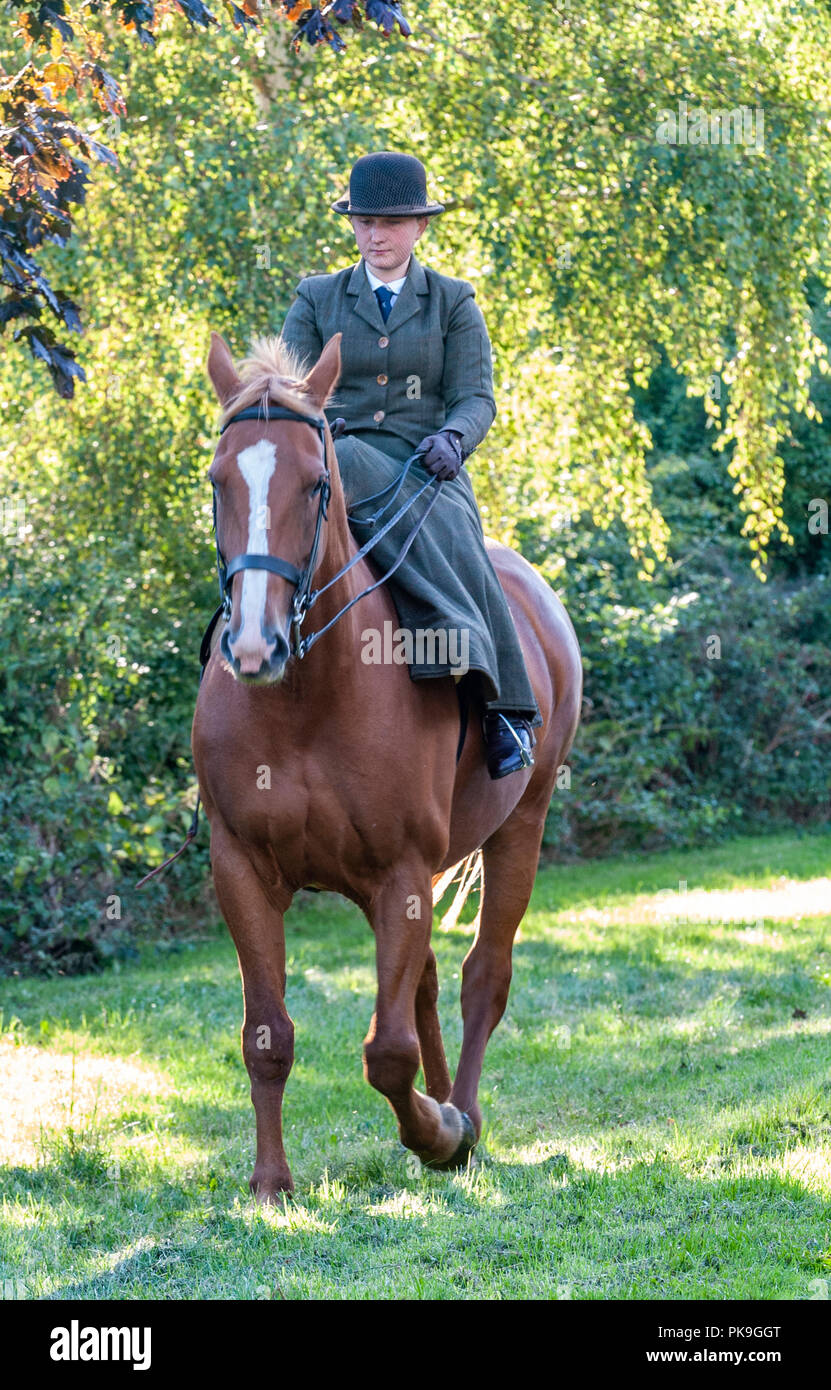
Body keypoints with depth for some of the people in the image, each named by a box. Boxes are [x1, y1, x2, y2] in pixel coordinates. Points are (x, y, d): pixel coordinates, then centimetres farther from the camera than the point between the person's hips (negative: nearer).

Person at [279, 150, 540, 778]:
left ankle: (505, 707, -33)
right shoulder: (317, 300, 16)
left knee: (453, 540, -35)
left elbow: (476, 397, 4)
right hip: (339, 464, 0)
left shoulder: (454, 304, 14)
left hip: (427, 471, 0)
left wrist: (451, 438, -19)